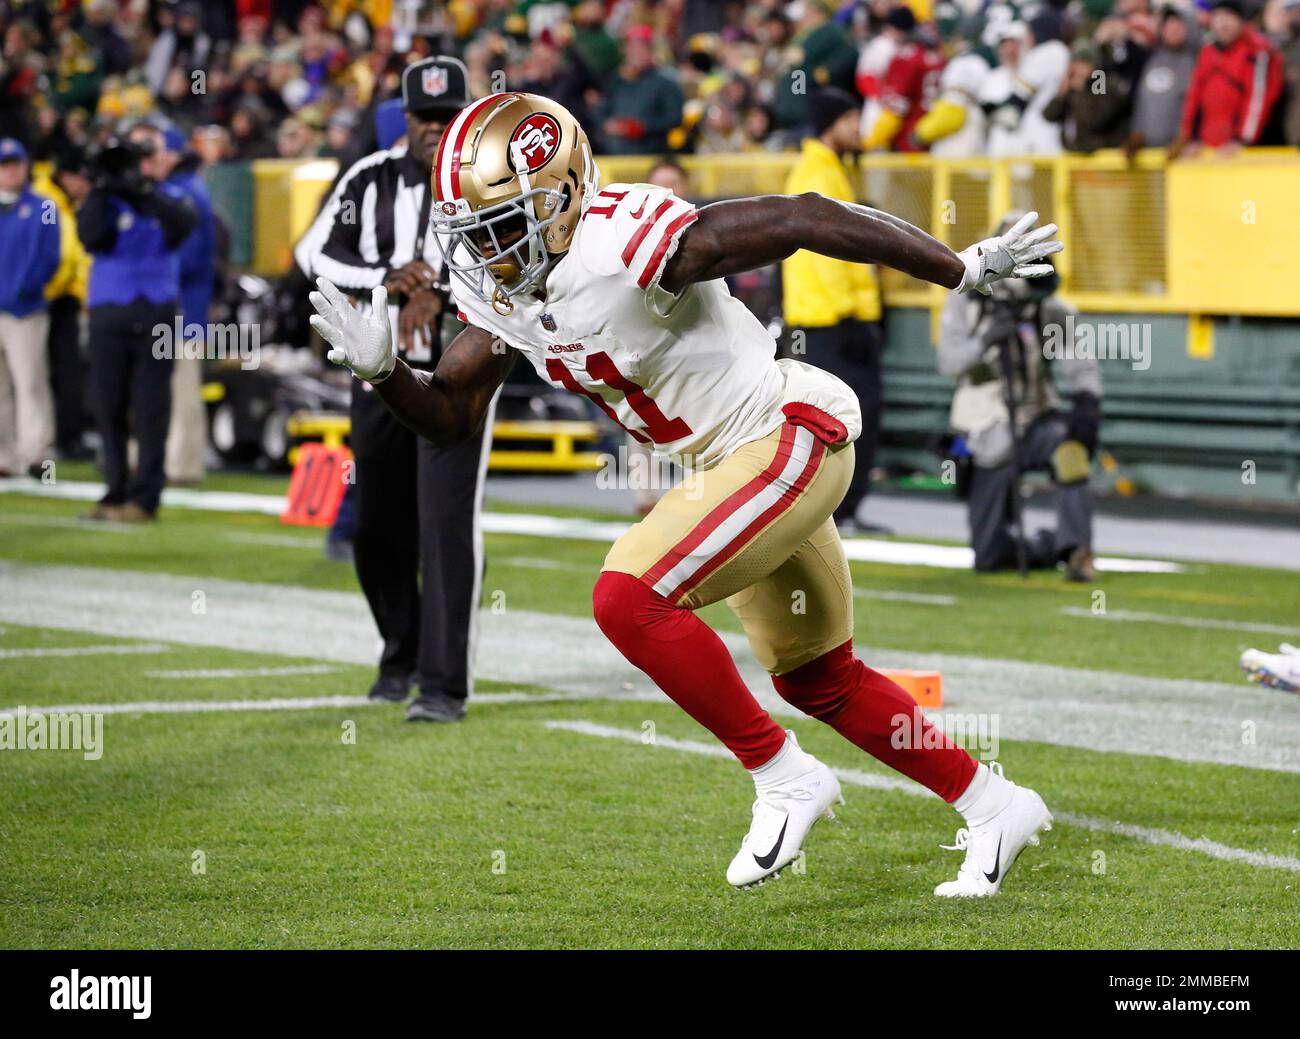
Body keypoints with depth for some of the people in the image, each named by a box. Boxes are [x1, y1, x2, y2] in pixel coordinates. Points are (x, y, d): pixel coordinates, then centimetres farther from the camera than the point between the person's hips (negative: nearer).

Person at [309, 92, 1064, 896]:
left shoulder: (627, 245, -28)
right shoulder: (503, 287, -2)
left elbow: (801, 219, -24)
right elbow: (450, 417, 6)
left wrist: (964, 270, -19)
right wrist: (381, 368, -15)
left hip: (791, 437, -10)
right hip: (730, 464, 10)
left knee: (630, 600, -22)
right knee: (818, 680, 19)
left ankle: (785, 777, -7)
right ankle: (996, 807, 34)